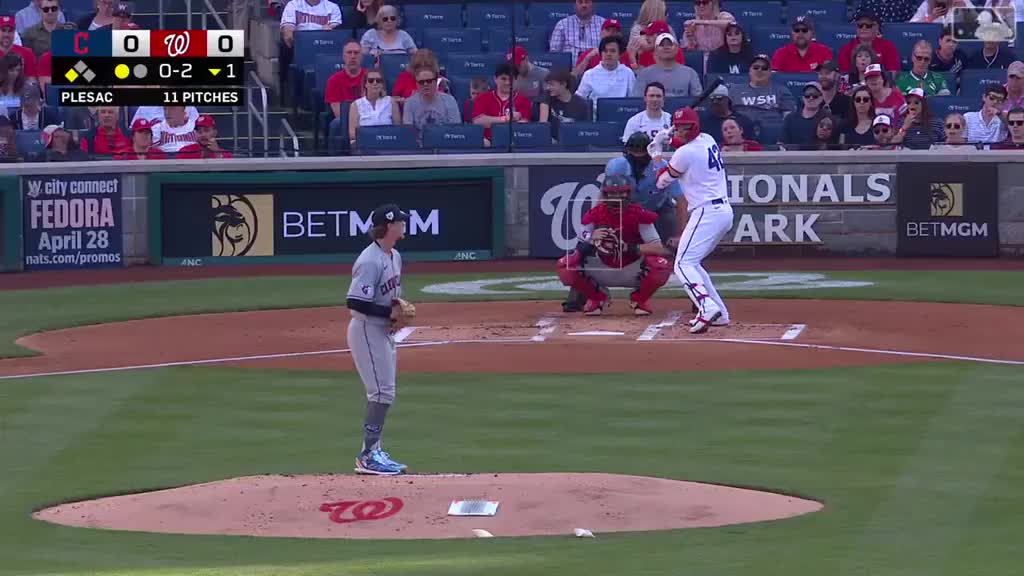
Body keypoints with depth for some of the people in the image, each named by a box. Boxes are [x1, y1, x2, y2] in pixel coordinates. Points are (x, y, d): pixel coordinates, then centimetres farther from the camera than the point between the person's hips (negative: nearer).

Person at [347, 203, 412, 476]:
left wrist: (399, 309, 2)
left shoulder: (394, 257, 9)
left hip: (384, 331, 10)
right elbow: (354, 302, -26)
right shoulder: (370, 261, -22)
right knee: (382, 392, -10)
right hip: (367, 330, -10)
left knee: (384, 393, 13)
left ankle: (373, 452, 20)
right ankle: (368, 456, -6)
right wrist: (389, 312, -23)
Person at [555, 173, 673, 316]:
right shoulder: (594, 215, -12)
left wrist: (631, 248, -36)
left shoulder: (639, 215, -16)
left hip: (632, 270, -1)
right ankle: (598, 297, 6)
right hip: (604, 270, 1)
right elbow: (579, 251, -14)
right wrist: (591, 241, -36)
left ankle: (639, 299, 2)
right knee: (564, 265, -22)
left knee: (662, 267, -32)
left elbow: (659, 248, -23)